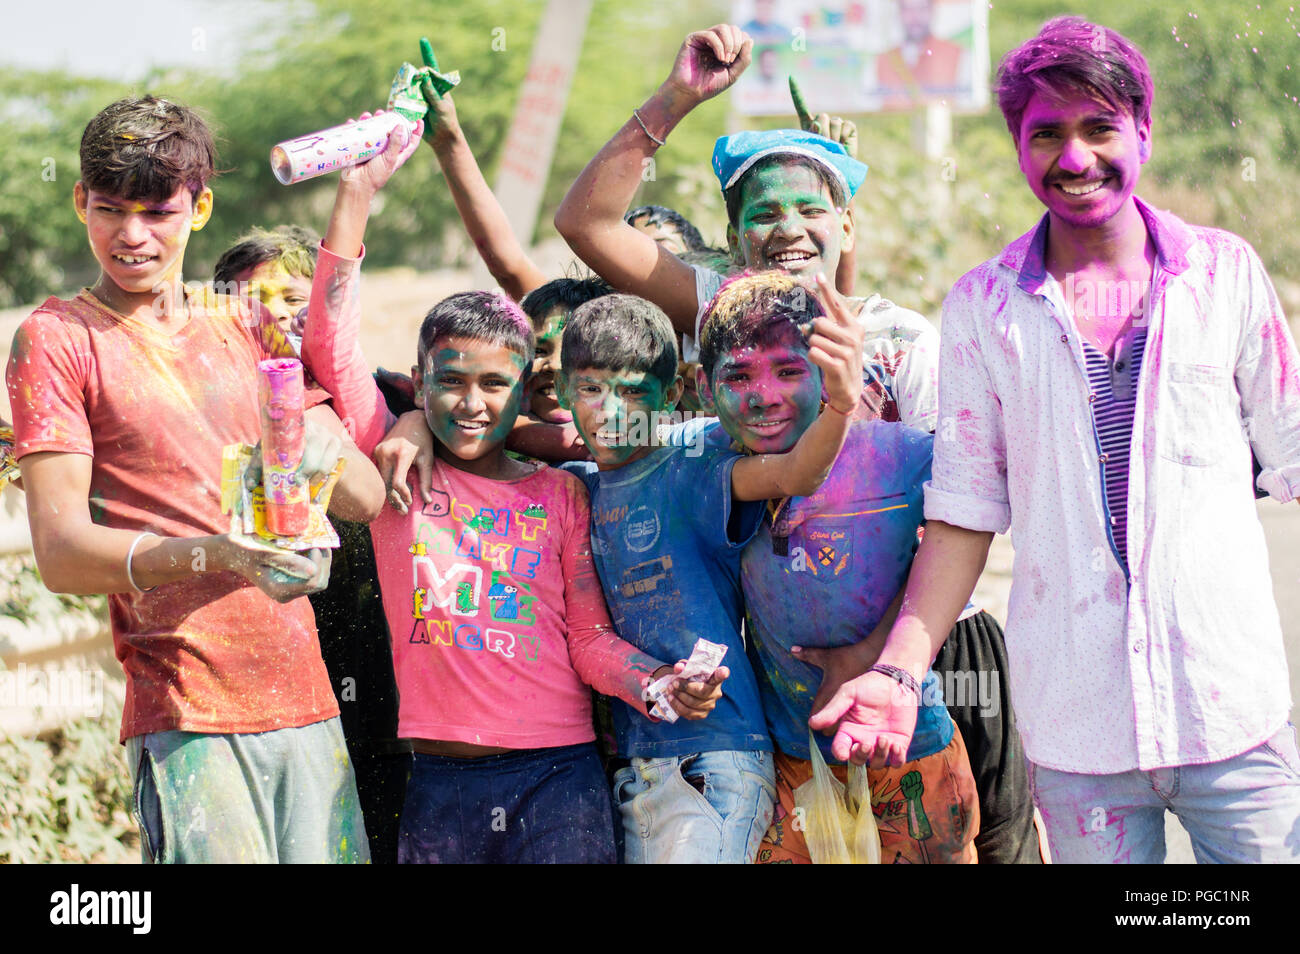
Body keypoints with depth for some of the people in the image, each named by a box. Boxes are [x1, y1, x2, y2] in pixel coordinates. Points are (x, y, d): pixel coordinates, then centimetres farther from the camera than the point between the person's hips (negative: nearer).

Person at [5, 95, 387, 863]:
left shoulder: (250, 327, 17)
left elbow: (369, 497, 9)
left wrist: (323, 455, -15)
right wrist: (216, 555, -25)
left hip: (306, 701, 5)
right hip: (186, 714, -5)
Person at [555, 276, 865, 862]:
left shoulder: (689, 477, -6)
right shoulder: (573, 488, 11)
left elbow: (793, 474, -25)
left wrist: (841, 403, -44)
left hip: (712, 755, -6)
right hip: (624, 765, 6)